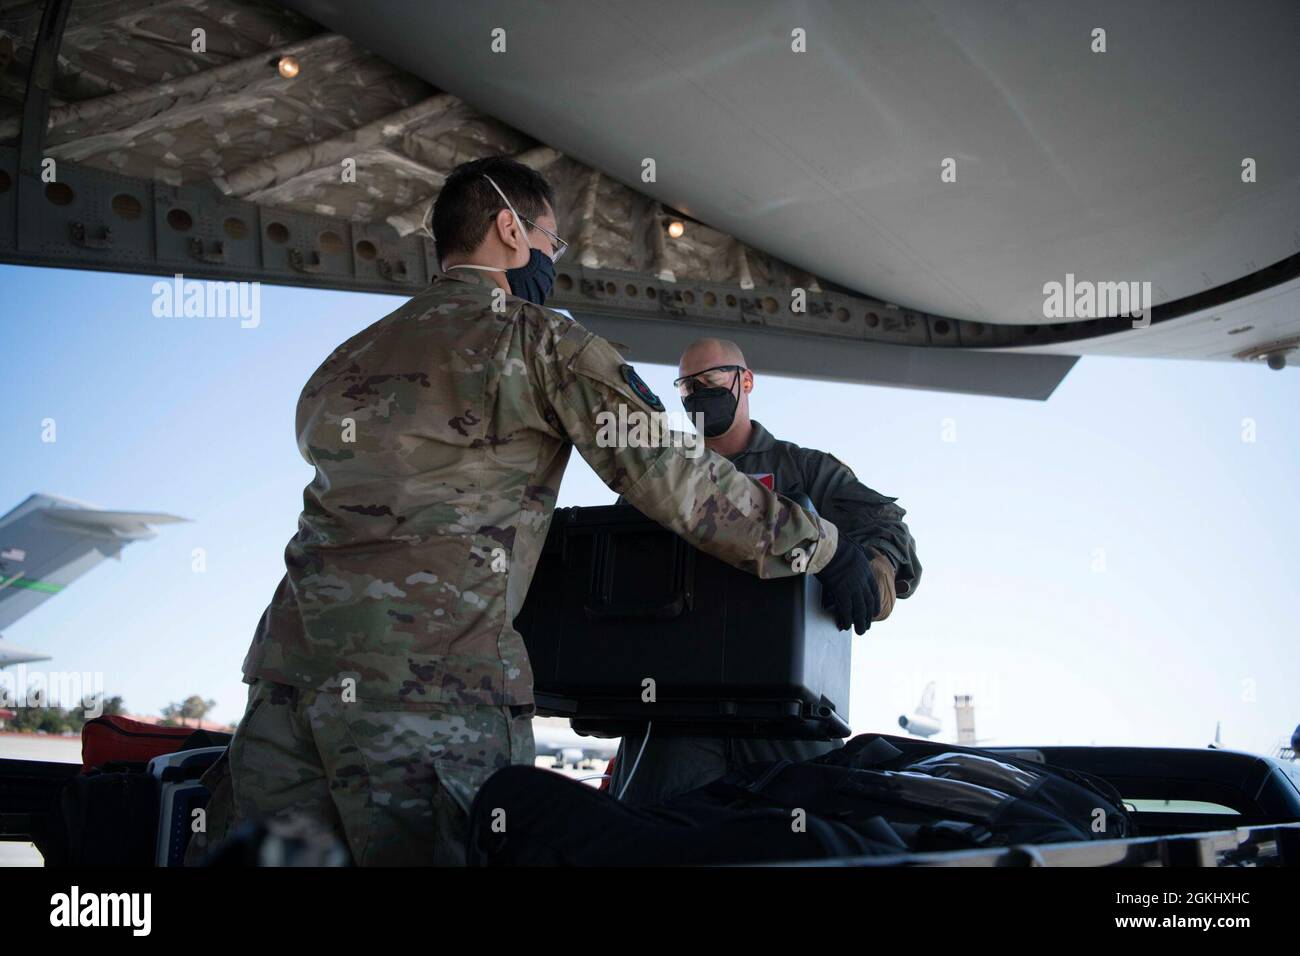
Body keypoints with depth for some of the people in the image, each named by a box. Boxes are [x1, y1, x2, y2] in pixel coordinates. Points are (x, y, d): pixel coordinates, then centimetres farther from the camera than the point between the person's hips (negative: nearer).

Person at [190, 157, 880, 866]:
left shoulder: (348, 358, 23)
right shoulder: (539, 340, 4)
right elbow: (672, 475, -3)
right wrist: (823, 544, 7)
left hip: (289, 666, 6)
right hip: (431, 677, -6)